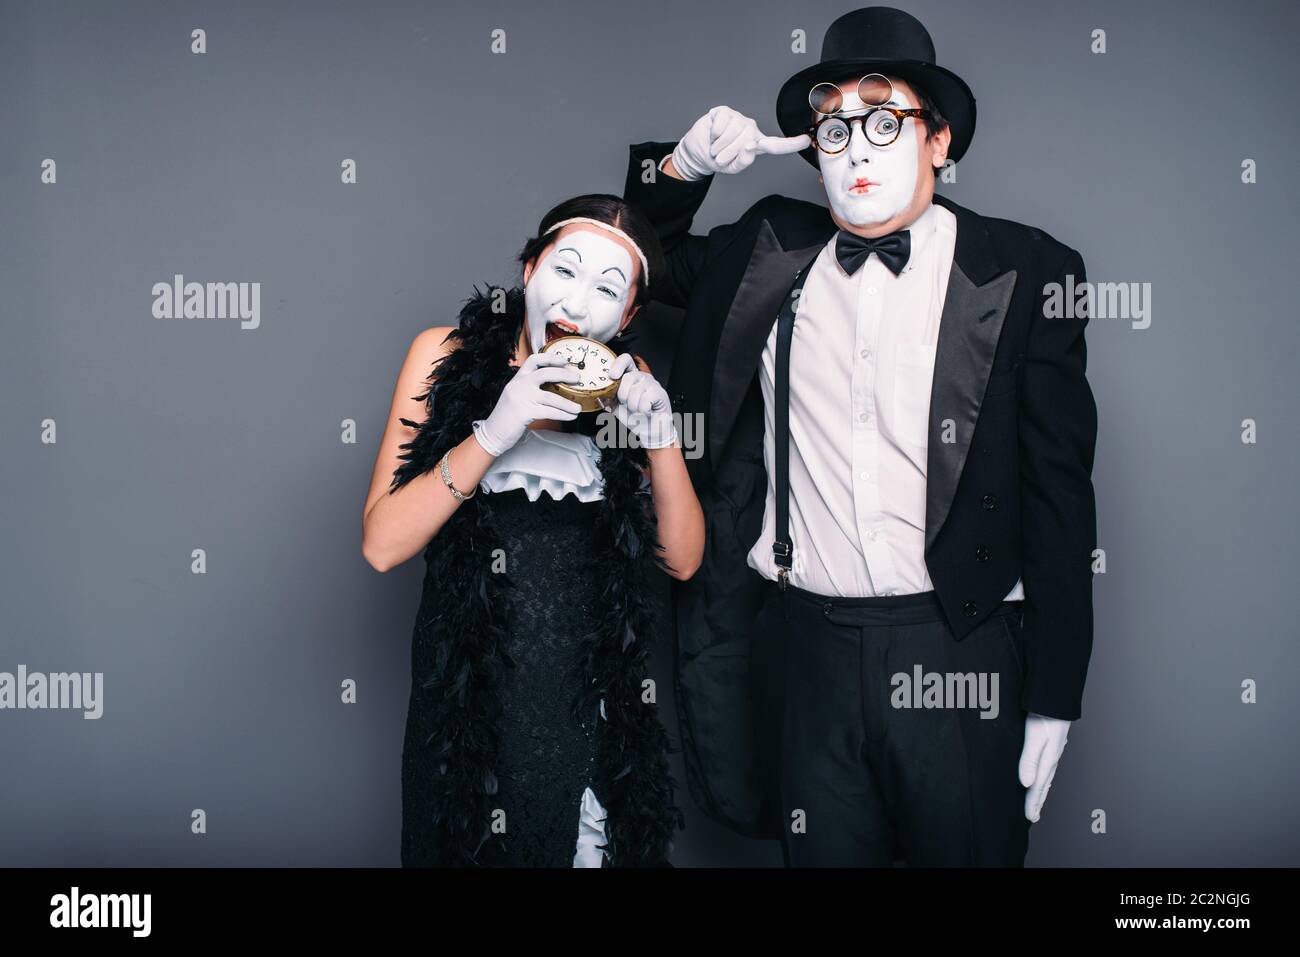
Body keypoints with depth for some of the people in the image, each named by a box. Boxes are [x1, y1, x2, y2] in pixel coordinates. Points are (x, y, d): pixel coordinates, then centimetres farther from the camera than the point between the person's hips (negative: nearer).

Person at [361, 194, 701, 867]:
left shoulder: (625, 383, 4)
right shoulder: (447, 356, -3)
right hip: (468, 700, -1)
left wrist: (661, 435, -13)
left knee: (593, 847, 12)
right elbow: (383, 544, -11)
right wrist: (495, 432, -22)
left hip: (592, 704, 2)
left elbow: (681, 559, 2)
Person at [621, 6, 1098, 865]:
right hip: (806, 653, 3)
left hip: (961, 654, -2)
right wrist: (682, 166, 2)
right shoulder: (767, 252, 7)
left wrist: (1054, 699, -3)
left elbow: (1060, 491, -2)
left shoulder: (1025, 271, -1)